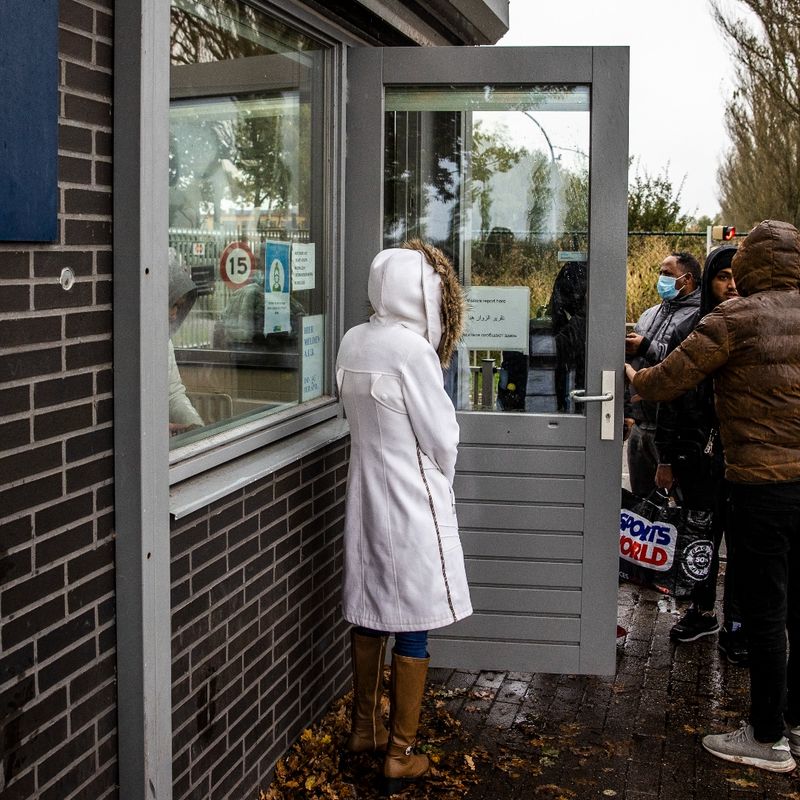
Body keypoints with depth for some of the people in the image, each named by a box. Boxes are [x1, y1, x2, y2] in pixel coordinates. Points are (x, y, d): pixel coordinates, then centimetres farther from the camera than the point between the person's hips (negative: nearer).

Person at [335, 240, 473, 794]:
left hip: (367, 494, 8)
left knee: (370, 612, 18)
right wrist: (441, 480, 5)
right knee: (413, 626, 2)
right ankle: (400, 756, 10)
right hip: (412, 503, -7)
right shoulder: (412, 349, -19)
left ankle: (365, 727, 32)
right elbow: (442, 437, -14)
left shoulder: (353, 342, 2)